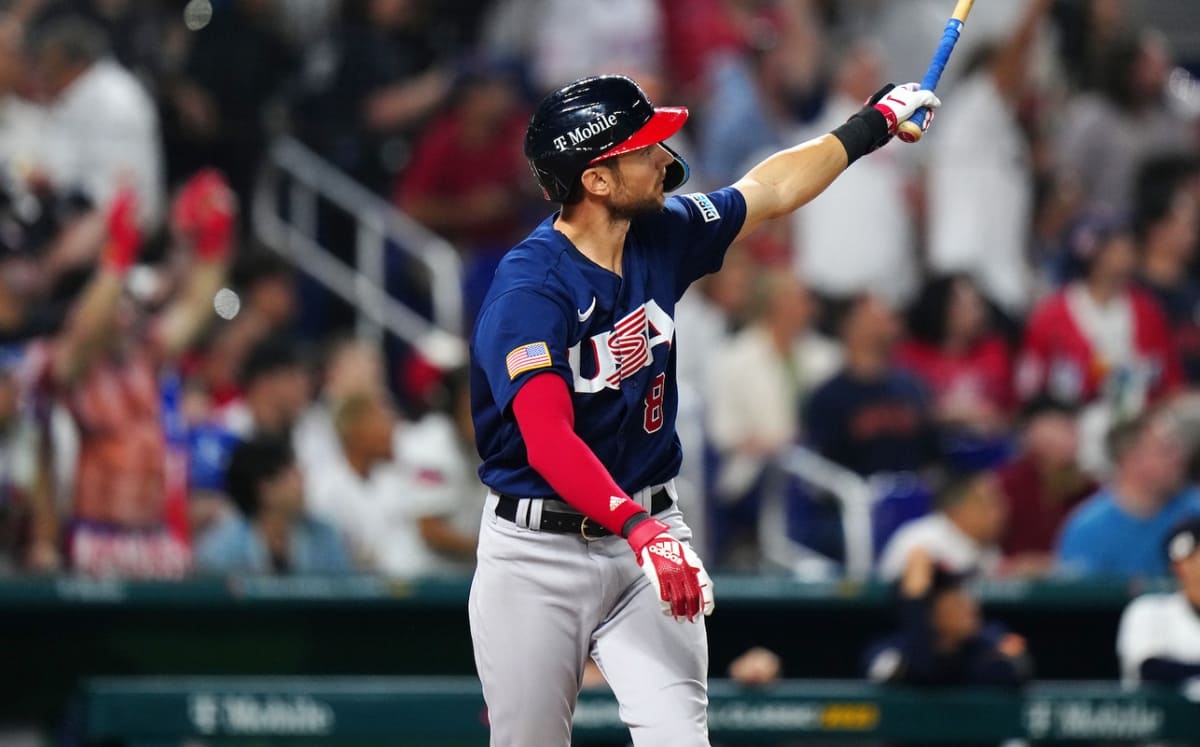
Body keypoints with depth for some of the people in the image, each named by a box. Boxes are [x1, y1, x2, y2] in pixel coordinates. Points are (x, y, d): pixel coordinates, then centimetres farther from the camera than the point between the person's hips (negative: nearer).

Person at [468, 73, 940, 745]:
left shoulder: (660, 237, 1)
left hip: (649, 529, 5)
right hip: (537, 556, -5)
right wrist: (638, 528, -45)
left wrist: (875, 123, 26)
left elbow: (768, 192, 20)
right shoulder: (529, 291, -22)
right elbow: (548, 439, -33)